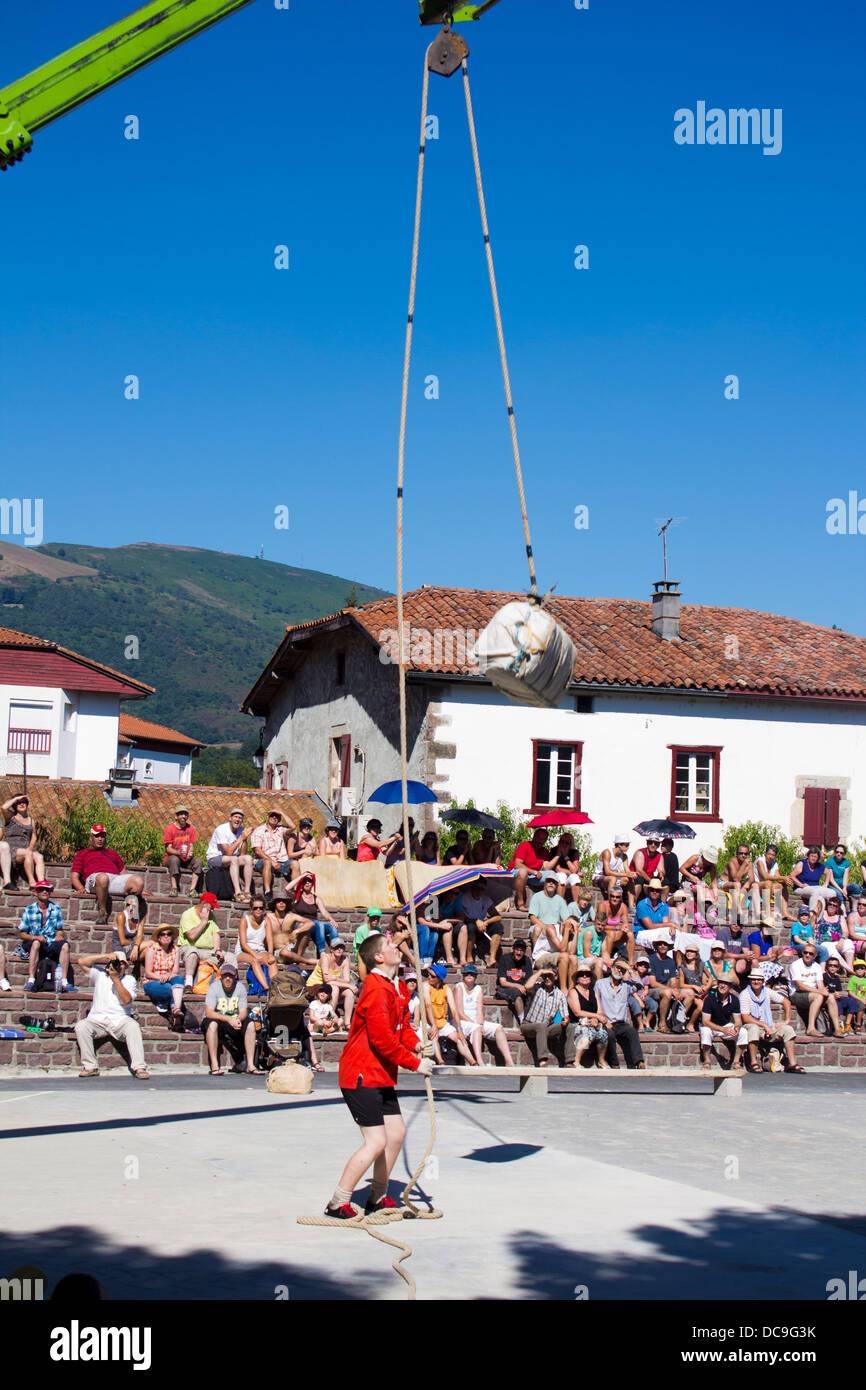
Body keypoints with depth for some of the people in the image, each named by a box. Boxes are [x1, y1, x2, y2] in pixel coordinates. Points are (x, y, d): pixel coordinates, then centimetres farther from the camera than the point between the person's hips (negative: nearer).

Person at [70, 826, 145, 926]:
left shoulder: (113, 853, 39)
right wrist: (81, 888, -6)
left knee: (138, 879, -29)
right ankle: (102, 912, -31)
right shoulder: (82, 854, 29)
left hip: (115, 878, 3)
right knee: (103, 878, -44)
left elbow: (122, 873, 35)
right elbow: (74, 877, 17)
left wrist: (138, 889, 19)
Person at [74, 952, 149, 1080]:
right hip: (97, 1020, 1)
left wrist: (116, 979, -8)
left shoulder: (129, 979, 13)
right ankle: (90, 1066, -23)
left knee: (133, 1026, -32)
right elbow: (81, 961, 3)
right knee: (81, 1026, -28)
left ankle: (139, 1067, -37)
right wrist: (105, 957, 0)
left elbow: (126, 999, -5)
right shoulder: (100, 975, 15)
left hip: (120, 1021, -1)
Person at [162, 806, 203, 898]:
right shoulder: (169, 829, -5)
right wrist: (178, 852, -29)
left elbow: (192, 846, 6)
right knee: (174, 859, -37)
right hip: (170, 858, -3)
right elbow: (168, 849, -9)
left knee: (198, 861, -25)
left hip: (186, 859, 3)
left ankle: (192, 889, -29)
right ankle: (174, 888, -38)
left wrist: (190, 853, -18)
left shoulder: (191, 829, 7)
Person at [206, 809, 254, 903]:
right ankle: (237, 893, -42)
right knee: (234, 859, -35)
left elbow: (242, 855, -2)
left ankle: (247, 892, -23)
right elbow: (229, 852, -26)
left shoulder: (242, 830, 2)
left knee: (248, 858, -19)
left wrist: (244, 840, -17)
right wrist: (241, 838, -23)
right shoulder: (221, 829, -18)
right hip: (214, 858, -7)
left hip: (229, 859, 7)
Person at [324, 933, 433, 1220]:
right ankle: (337, 1204, -2)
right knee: (376, 1141, -11)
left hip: (382, 1075, 10)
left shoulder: (397, 987, 10)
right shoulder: (376, 989, -21)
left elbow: (403, 1024, 17)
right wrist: (415, 1063, -17)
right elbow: (382, 1040, -24)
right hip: (361, 1076, -10)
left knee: (397, 1132, 12)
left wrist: (415, 1044, -4)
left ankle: (378, 1197, 27)